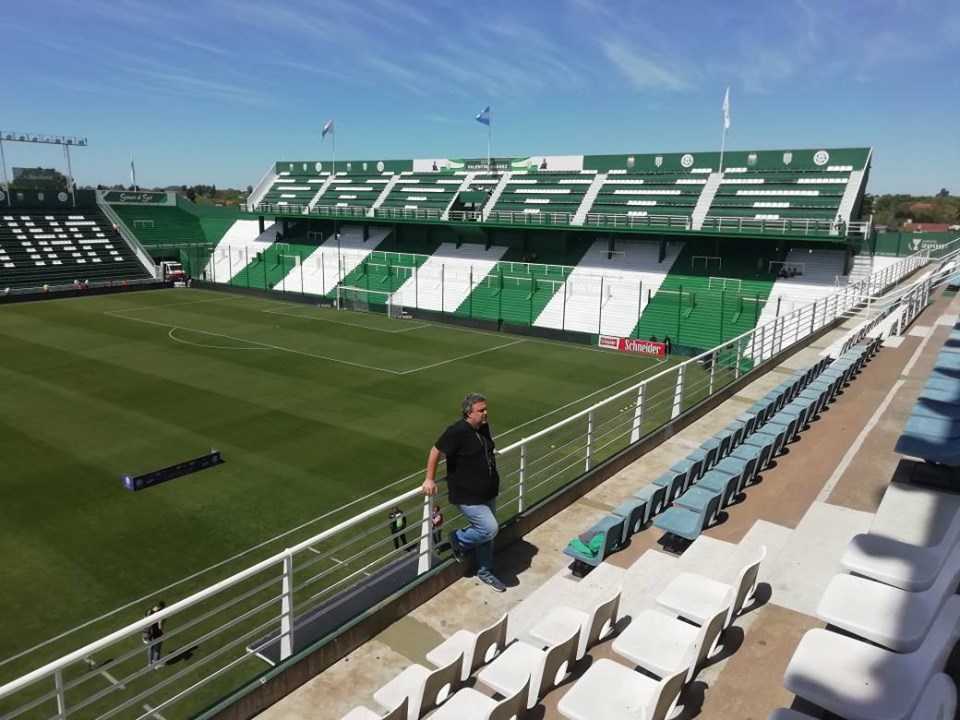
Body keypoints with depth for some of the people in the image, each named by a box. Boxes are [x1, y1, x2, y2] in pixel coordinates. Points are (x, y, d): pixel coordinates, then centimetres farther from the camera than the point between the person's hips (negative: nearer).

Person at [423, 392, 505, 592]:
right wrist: (429, 479, -11)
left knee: (486, 534, 16)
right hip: (468, 496, -8)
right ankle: (458, 540, 13)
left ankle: (485, 573, 34)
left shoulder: (484, 427, 1)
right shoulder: (457, 431, -23)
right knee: (489, 529, -14)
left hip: (487, 493, 8)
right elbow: (436, 451, -16)